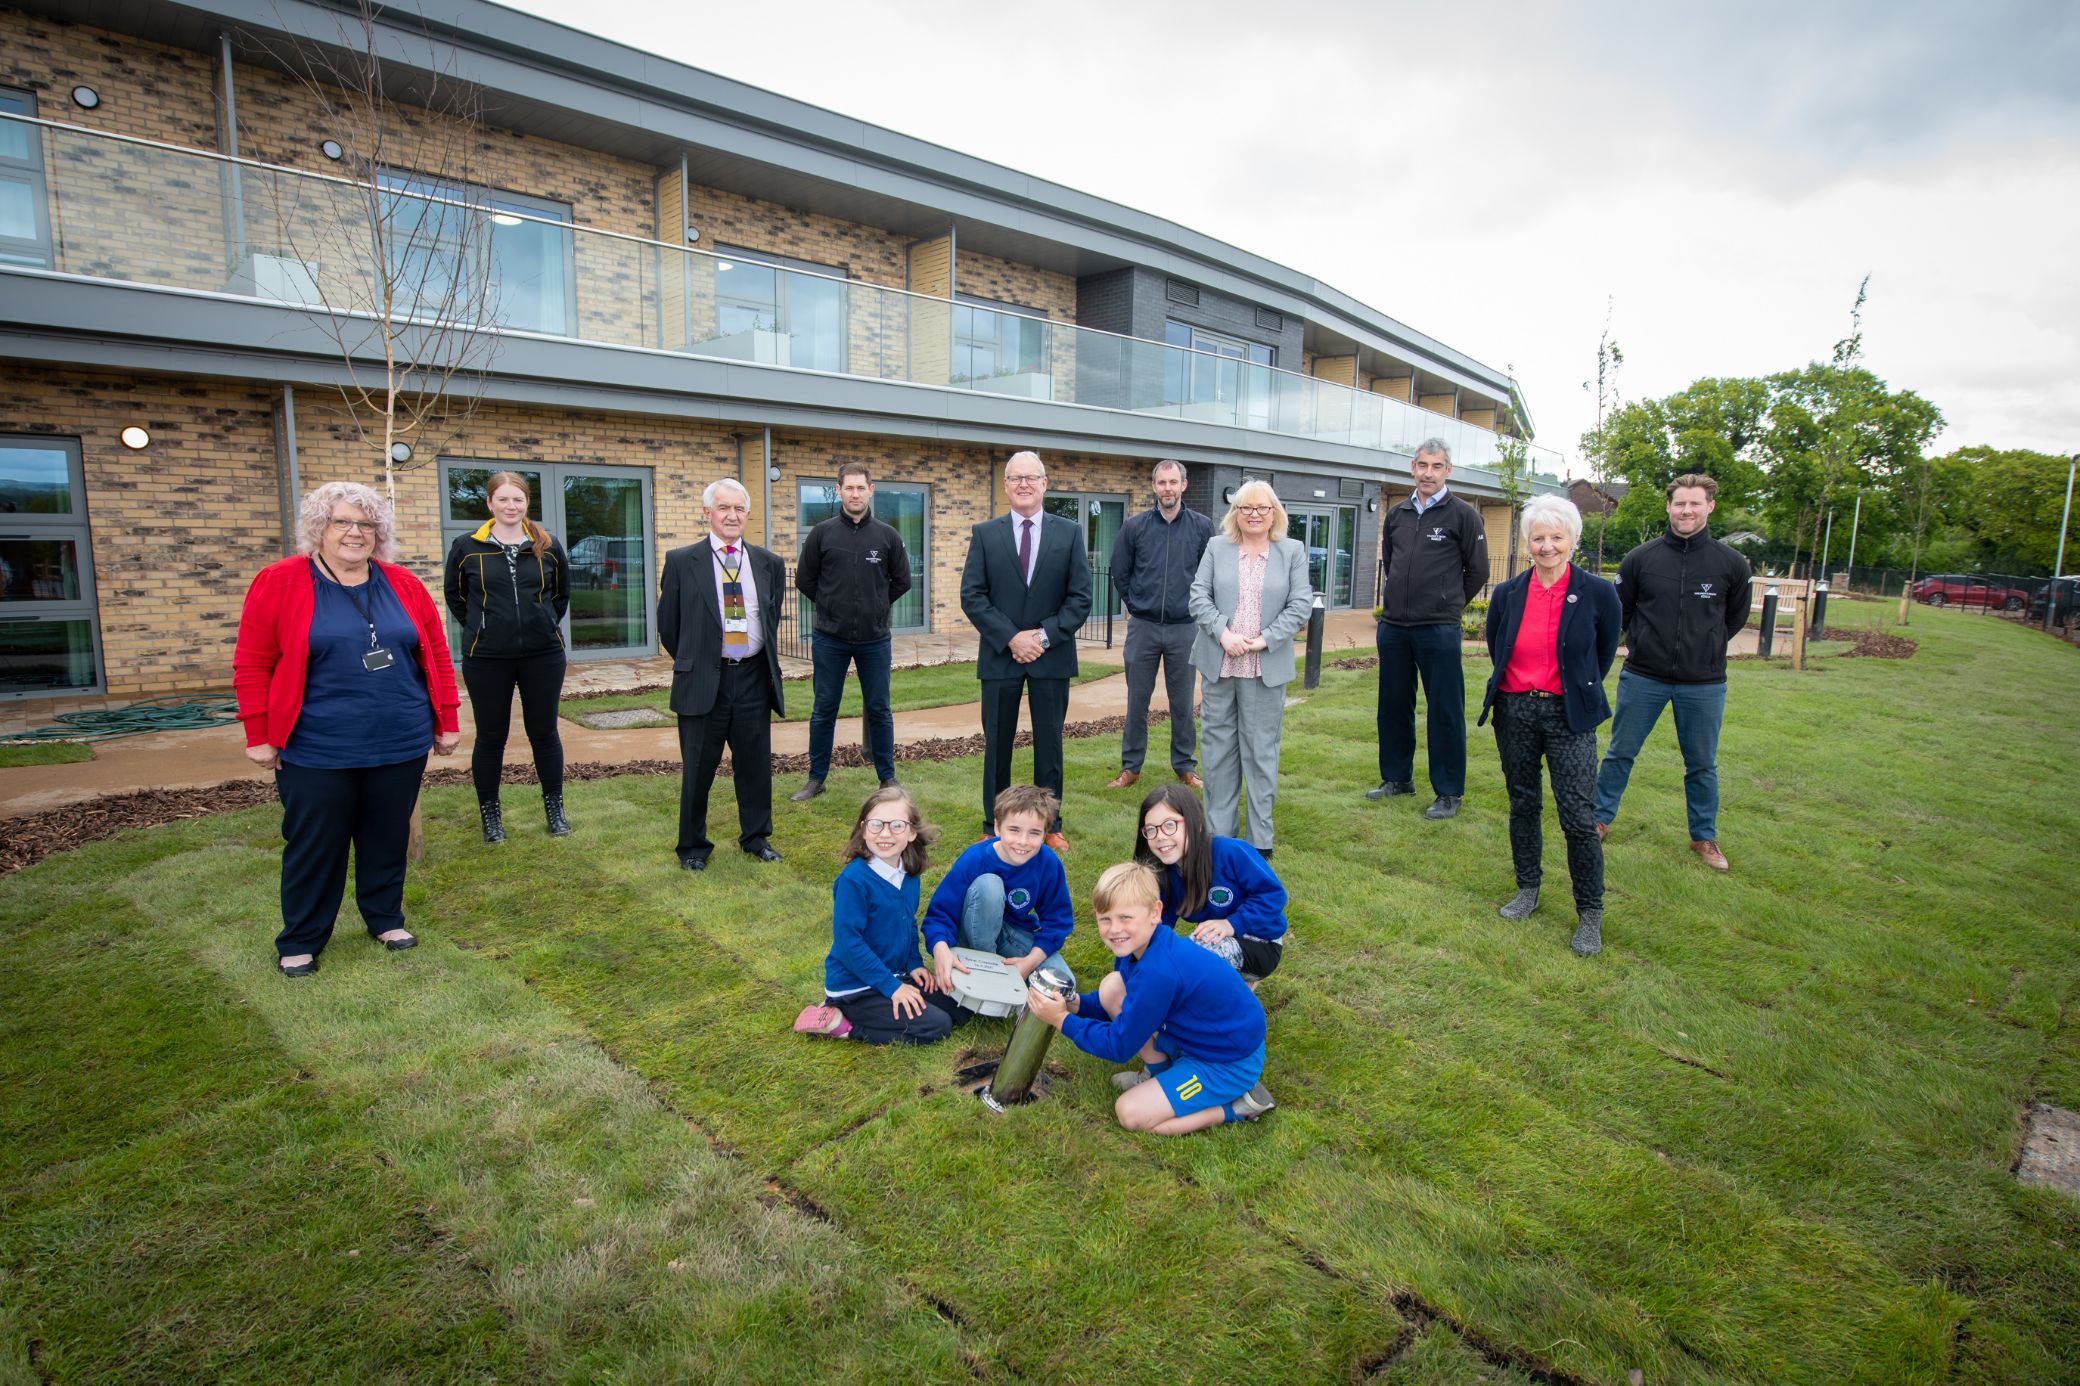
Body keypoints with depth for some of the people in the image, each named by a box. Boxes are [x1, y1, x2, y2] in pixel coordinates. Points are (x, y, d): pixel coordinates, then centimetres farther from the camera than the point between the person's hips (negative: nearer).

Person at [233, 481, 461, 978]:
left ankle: (384, 917, 33)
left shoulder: (403, 585, 4)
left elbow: (436, 655, 7)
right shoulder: (279, 582, -4)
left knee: (388, 838, 14)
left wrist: (446, 721, 6)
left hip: (400, 747, 3)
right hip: (316, 752, -3)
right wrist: (258, 736, -5)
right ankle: (300, 940, 25)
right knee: (315, 845, 8)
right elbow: (253, 664, -3)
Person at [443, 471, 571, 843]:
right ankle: (489, 813, 23)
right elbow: (453, 594, 12)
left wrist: (546, 624, 10)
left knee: (544, 732, 9)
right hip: (487, 658, -1)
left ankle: (555, 808, 22)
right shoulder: (466, 547, -2)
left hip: (543, 654, 1)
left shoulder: (547, 546, 2)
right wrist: (478, 628, 7)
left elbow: (562, 592, 16)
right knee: (491, 736, 8)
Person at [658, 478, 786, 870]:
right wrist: (691, 662, 10)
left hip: (754, 679, 3)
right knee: (698, 768, 6)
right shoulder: (681, 561, -2)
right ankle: (693, 846, 22)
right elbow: (668, 625, 4)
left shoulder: (768, 563, 6)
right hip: (703, 680, -2)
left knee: (756, 763, 11)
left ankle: (756, 836, 28)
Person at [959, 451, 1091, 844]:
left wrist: (1045, 635, -12)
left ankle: (1050, 825, 21)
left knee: (1049, 745, 8)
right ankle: (994, 827, 20)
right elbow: (972, 596, -3)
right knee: (997, 745, 7)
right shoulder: (984, 534, 3)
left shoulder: (1070, 533, 3)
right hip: (1000, 656, 0)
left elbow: (1080, 597, -1)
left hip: (1052, 656, 0)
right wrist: (1011, 637, -13)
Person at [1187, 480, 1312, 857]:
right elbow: (1199, 595, 1)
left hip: (1266, 667, -1)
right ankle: (1218, 832, 20)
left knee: (1261, 751, 4)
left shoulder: (1293, 551, 4)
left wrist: (1264, 640, -12)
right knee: (1219, 748, 9)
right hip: (1220, 664, 2)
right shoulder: (1216, 548, 7)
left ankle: (1260, 840, 14)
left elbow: (1300, 605, -2)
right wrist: (1223, 632, -13)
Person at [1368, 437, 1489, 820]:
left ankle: (1449, 792, 9)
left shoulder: (1463, 515, -3)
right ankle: (1397, 777, 28)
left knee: (1445, 711, 0)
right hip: (1393, 627, 5)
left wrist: (1447, 604, 8)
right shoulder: (1396, 514, 11)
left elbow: (1477, 571, 2)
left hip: (1439, 630, -5)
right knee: (1393, 705, 13)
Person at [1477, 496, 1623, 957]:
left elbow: (1605, 652, 8)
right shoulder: (1507, 595, 0)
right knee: (1522, 805, 14)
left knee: (1578, 817, -5)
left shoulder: (1598, 593, -7)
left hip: (1569, 715, -3)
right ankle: (1527, 889, 32)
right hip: (1514, 712, 3)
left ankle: (1590, 914, 10)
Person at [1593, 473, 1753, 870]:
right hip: (1643, 678, -1)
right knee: (1620, 753, 8)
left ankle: (1704, 837, 26)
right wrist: (1643, 644, 7)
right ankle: (1600, 819, 23)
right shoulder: (1641, 558, -4)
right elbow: (1618, 610, 8)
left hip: (1704, 684, 1)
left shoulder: (1731, 564, -2)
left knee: (1702, 764, 12)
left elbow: (1735, 617, 13)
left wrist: (1704, 647, 10)